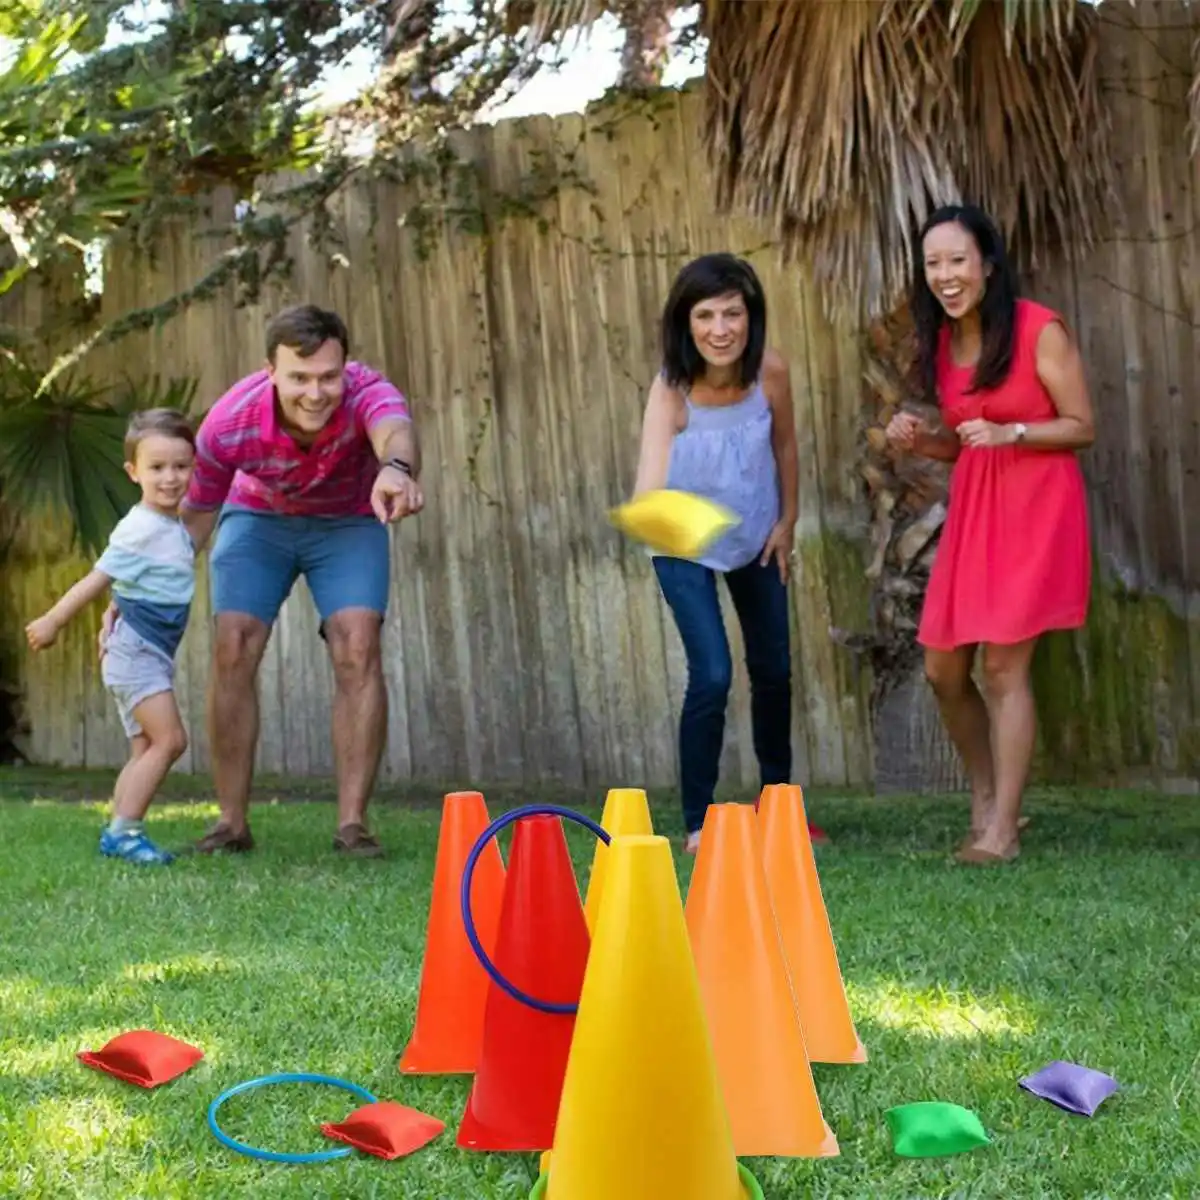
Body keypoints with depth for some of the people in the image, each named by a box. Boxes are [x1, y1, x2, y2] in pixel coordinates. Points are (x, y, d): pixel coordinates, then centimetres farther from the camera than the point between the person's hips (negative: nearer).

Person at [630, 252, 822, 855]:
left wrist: (787, 522, 4)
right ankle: (697, 824, 1)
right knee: (711, 675, -14)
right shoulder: (671, 391, -33)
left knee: (774, 668, 14)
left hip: (755, 537, 4)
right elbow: (648, 491, -47)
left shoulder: (771, 372, -23)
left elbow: (784, 445, -3)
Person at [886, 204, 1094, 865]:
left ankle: (1003, 830, 2)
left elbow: (1083, 427, -8)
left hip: (1034, 511, -7)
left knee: (1004, 667, -8)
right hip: (970, 513, 7)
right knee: (943, 670, 7)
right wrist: (919, 439, -3)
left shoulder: (1040, 330, -12)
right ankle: (987, 804, 26)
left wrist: (1011, 432, -23)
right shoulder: (942, 343, 8)